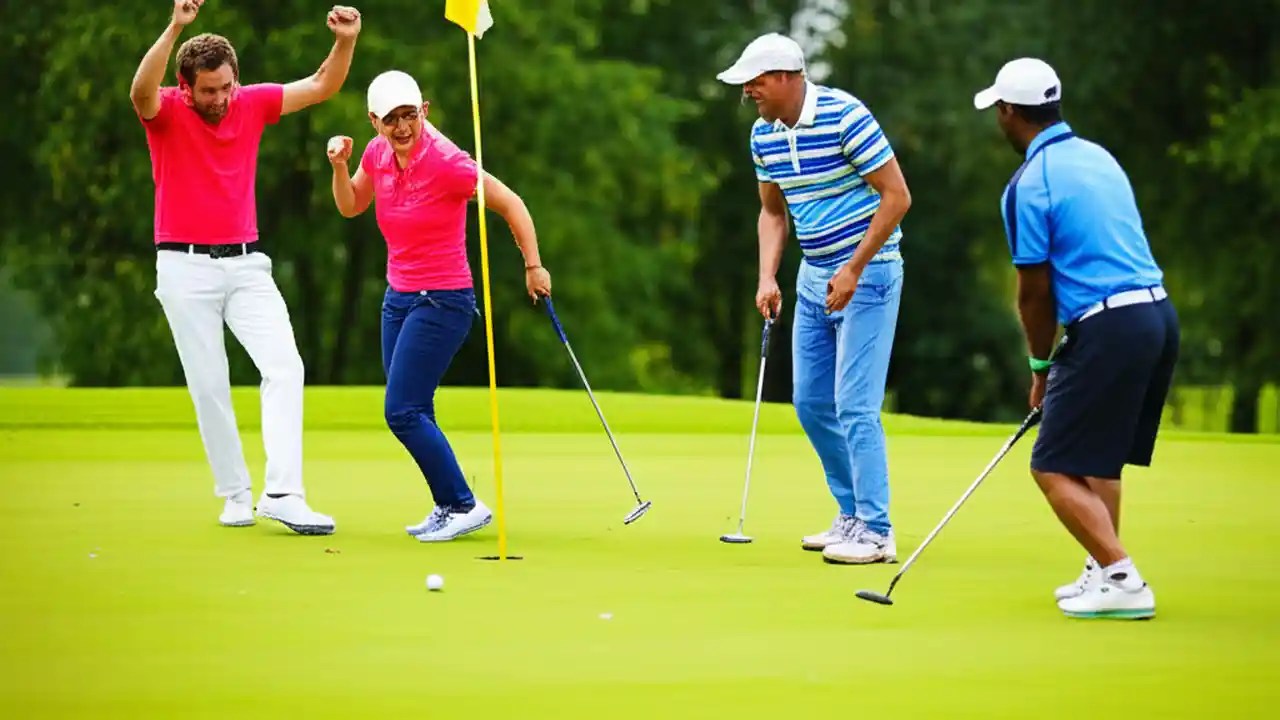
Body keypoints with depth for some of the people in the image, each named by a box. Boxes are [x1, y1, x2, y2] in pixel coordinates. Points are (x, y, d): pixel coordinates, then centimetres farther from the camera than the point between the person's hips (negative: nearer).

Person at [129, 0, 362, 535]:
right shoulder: (166, 111, -8)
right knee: (209, 386, 1)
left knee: (284, 367, -13)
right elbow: (141, 92, -32)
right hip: (186, 267, -3)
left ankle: (282, 493, -17)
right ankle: (235, 496, 12)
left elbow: (322, 86, 7)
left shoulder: (252, 103, 4)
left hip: (246, 264, 3)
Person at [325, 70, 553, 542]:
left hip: (442, 301, -8)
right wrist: (340, 165, -1)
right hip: (399, 296, 8)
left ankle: (464, 505, -4)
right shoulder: (378, 153, 1)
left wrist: (533, 266, -10)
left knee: (402, 412, -13)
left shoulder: (445, 161, -20)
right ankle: (448, 508, 18)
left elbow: (511, 205, -12)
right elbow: (350, 206, 17)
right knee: (413, 414, 8)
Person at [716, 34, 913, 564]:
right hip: (814, 276, 8)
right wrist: (767, 277, 2)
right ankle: (853, 514, 23)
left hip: (866, 272, -8)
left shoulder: (845, 116, -19)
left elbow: (897, 195, -18)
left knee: (854, 404, -11)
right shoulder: (763, 134, 4)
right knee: (810, 401, 10)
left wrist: (854, 270, -19)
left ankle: (875, 531, -4)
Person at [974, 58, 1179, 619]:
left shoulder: (1029, 185, -9)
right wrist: (1062, 354, 25)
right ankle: (1103, 573, 24)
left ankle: (1122, 582, -10)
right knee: (1098, 459, 23)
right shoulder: (1099, 157, 15)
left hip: (1109, 329, -9)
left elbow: (1035, 292, -5)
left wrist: (1041, 368, 10)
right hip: (1158, 314, 9)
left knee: (1054, 468, -2)